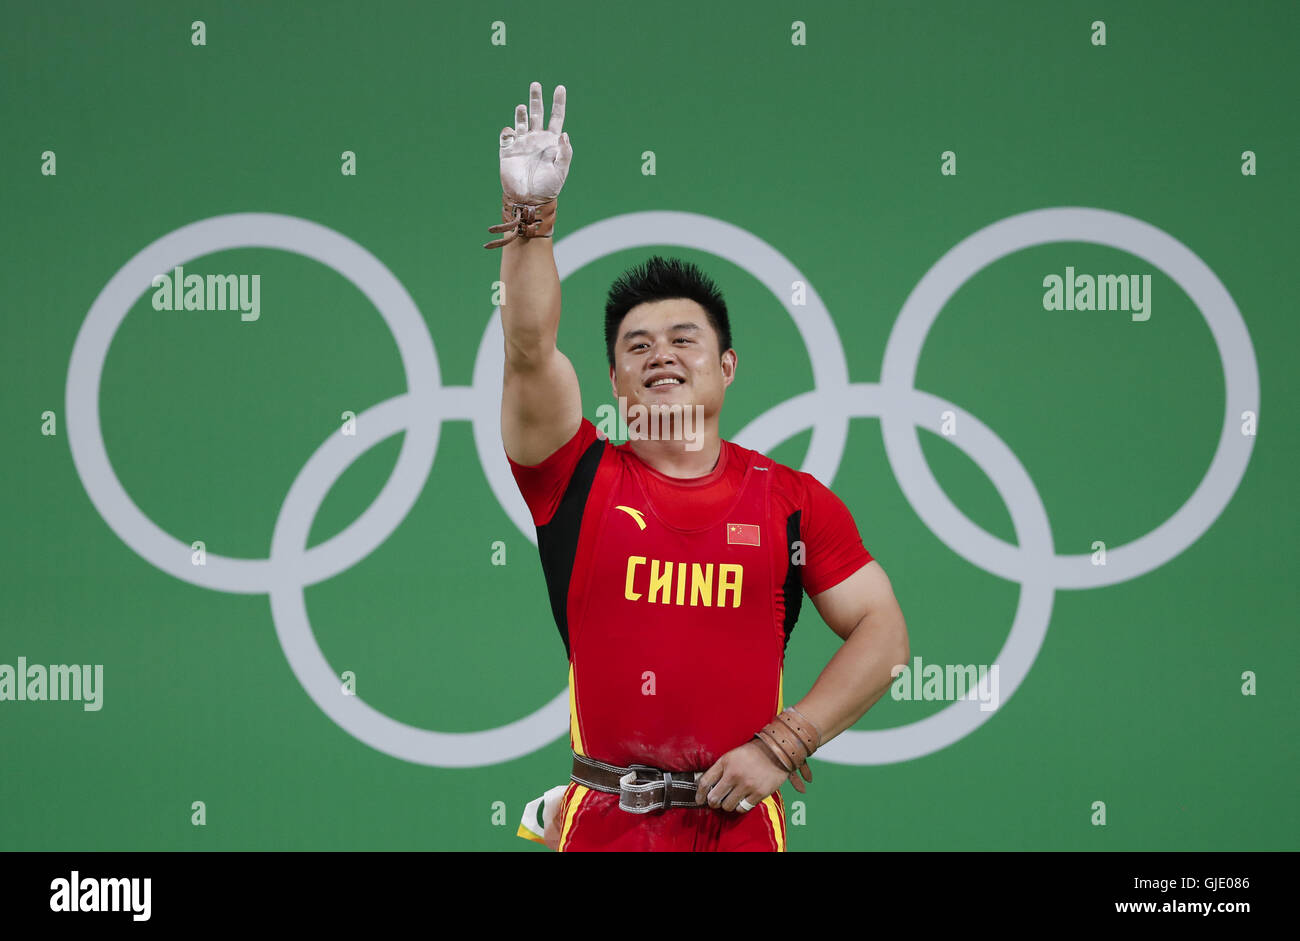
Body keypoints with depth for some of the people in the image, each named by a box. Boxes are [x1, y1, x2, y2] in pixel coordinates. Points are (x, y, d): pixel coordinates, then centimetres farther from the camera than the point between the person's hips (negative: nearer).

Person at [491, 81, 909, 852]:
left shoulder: (793, 499, 5)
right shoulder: (581, 479, 4)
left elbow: (883, 630, 3)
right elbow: (531, 349, -9)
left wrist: (783, 744, -7)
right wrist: (530, 216, -22)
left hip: (739, 818, 0)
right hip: (603, 820, 0)